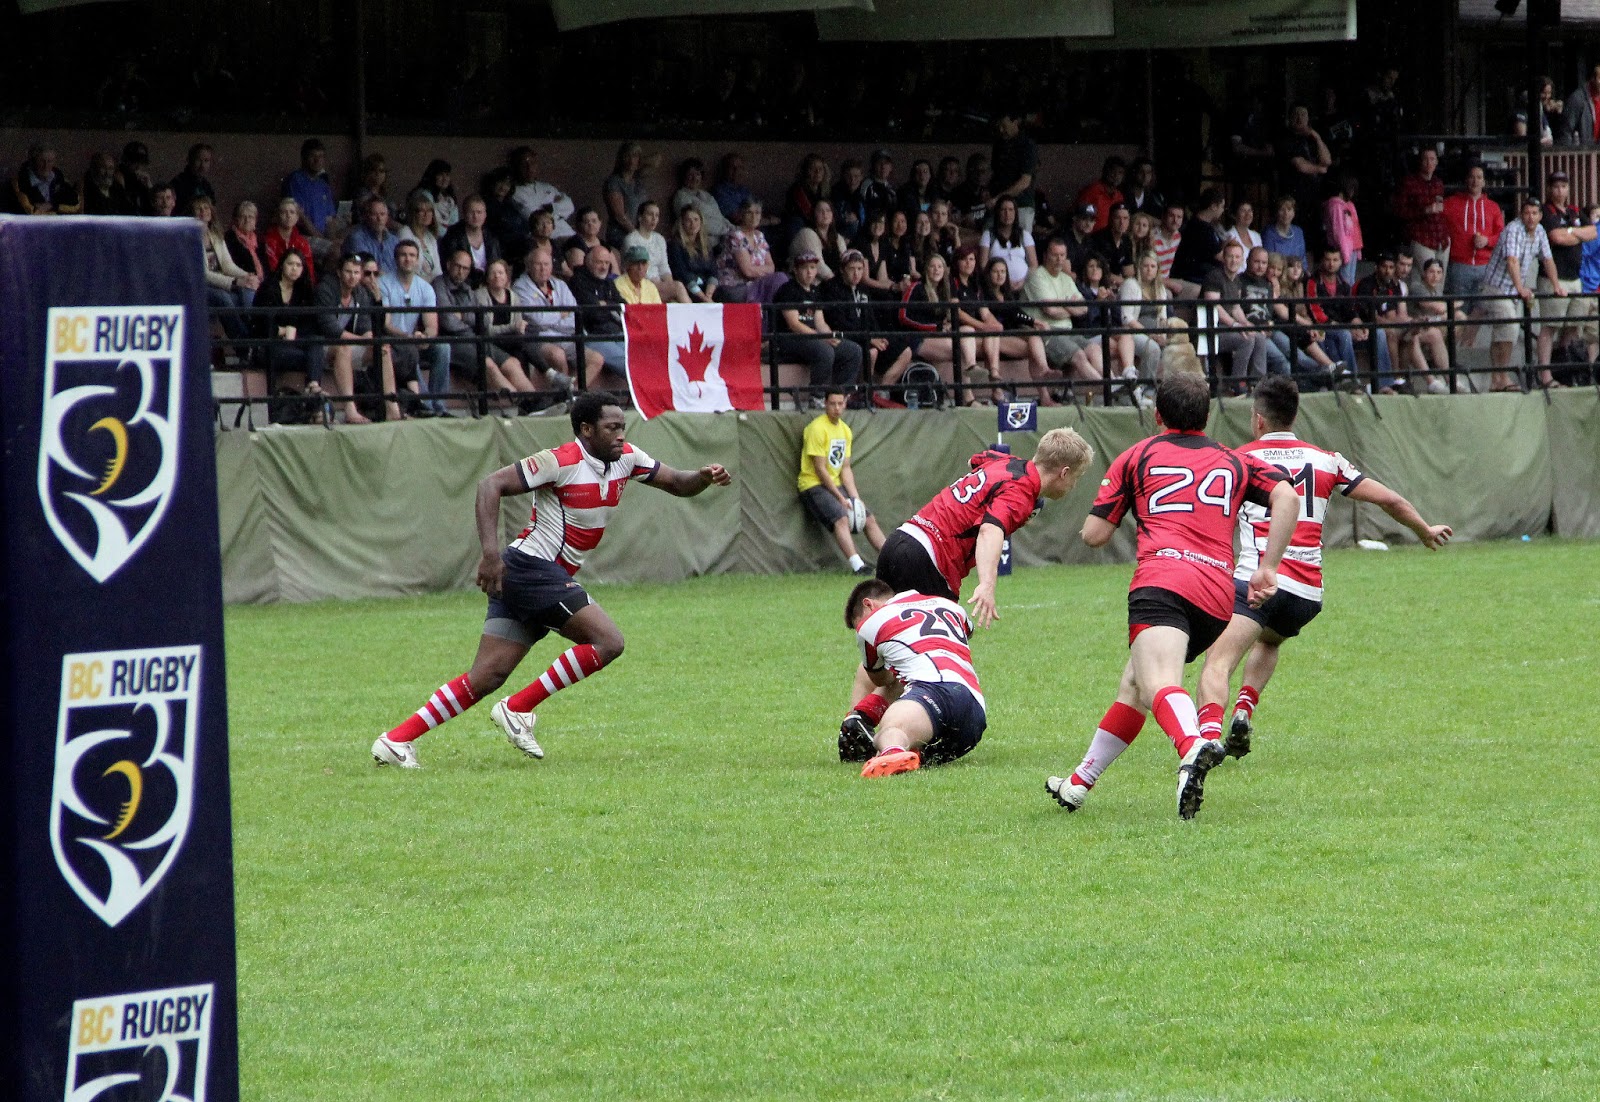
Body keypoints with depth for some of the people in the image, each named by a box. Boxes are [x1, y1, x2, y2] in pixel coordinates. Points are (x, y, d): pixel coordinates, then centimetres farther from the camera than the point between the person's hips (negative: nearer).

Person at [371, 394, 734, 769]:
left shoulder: (626, 458, 10)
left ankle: (396, 740, 1)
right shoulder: (560, 461, -14)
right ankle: (517, 710, -8)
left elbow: (676, 484, 17)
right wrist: (490, 552, -27)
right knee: (608, 642, -14)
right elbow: (491, 485, -17)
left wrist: (703, 477, -6)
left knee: (487, 677, 2)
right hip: (533, 567, -8)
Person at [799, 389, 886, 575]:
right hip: (814, 485, -8)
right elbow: (820, 469, -15)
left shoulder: (845, 430, 13)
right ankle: (857, 566, -42)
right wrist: (841, 498, -16)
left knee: (869, 519, 3)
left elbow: (845, 468, 12)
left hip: (836, 484, 8)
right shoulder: (817, 428, -13)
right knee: (841, 518, -29)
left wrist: (855, 497, -2)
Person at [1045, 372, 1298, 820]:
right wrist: (1268, 567, 9)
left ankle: (1192, 747, -61)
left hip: (1162, 583, -5)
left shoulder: (1137, 457, 21)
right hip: (1217, 598, 5)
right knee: (1134, 684, 24)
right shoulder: (1235, 462, 28)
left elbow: (1094, 535, 18)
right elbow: (1287, 497, 8)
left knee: (1159, 683, -28)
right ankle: (1078, 785, 32)